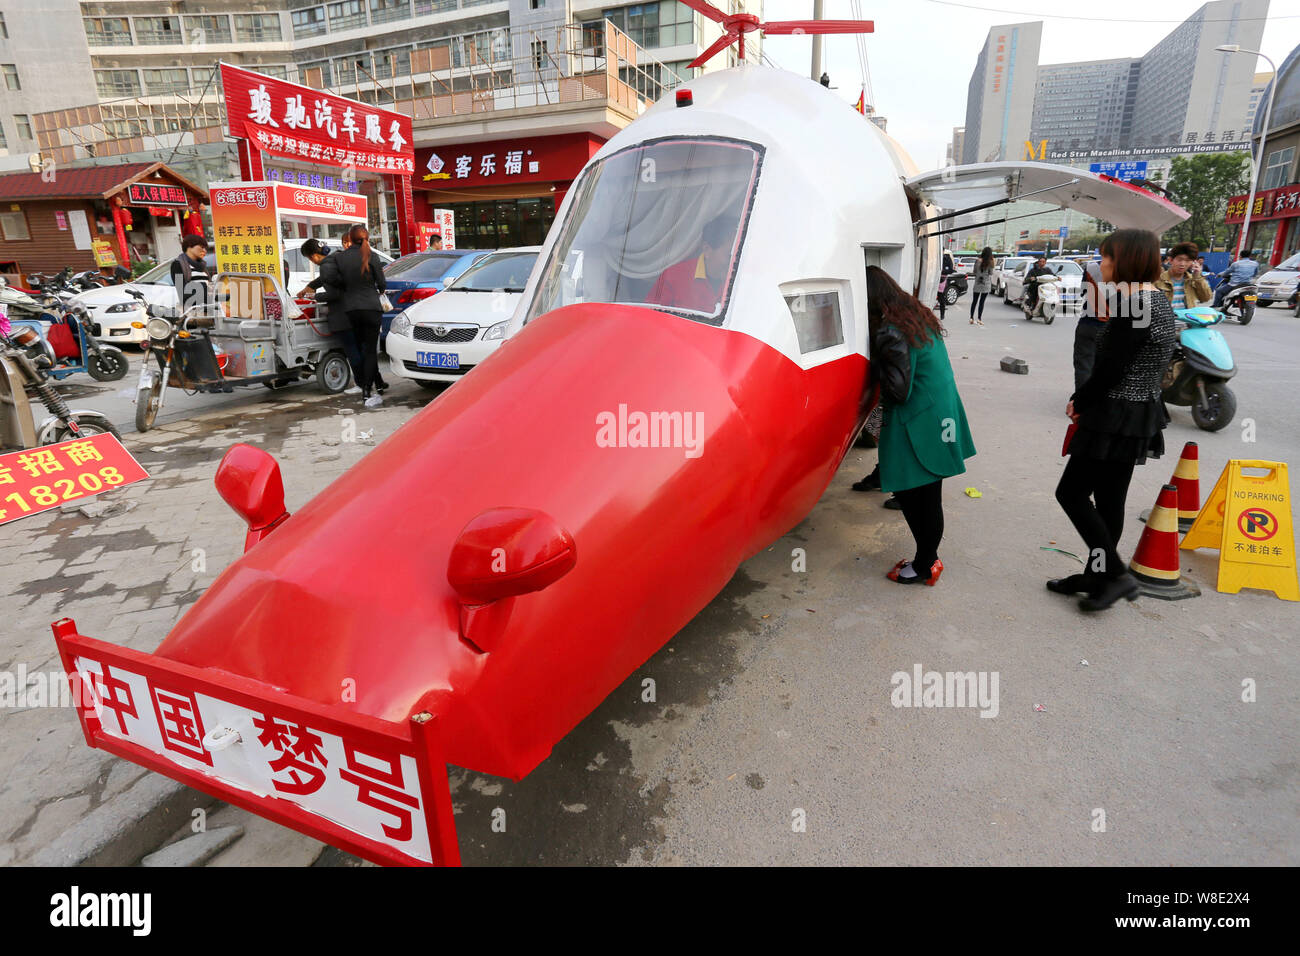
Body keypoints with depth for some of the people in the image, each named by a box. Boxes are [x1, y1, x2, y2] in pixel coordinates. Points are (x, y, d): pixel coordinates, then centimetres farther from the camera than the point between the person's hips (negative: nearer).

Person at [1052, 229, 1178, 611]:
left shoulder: (1130, 302, -19)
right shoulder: (1159, 301, 12)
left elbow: (1109, 371, -20)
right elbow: (1140, 365, 14)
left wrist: (1078, 401, -3)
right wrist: (1086, 400, 7)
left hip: (1115, 418, -10)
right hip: (1142, 413, 10)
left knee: (1071, 493, 0)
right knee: (1109, 500, 15)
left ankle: (1116, 574, 3)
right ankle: (1096, 576, 26)